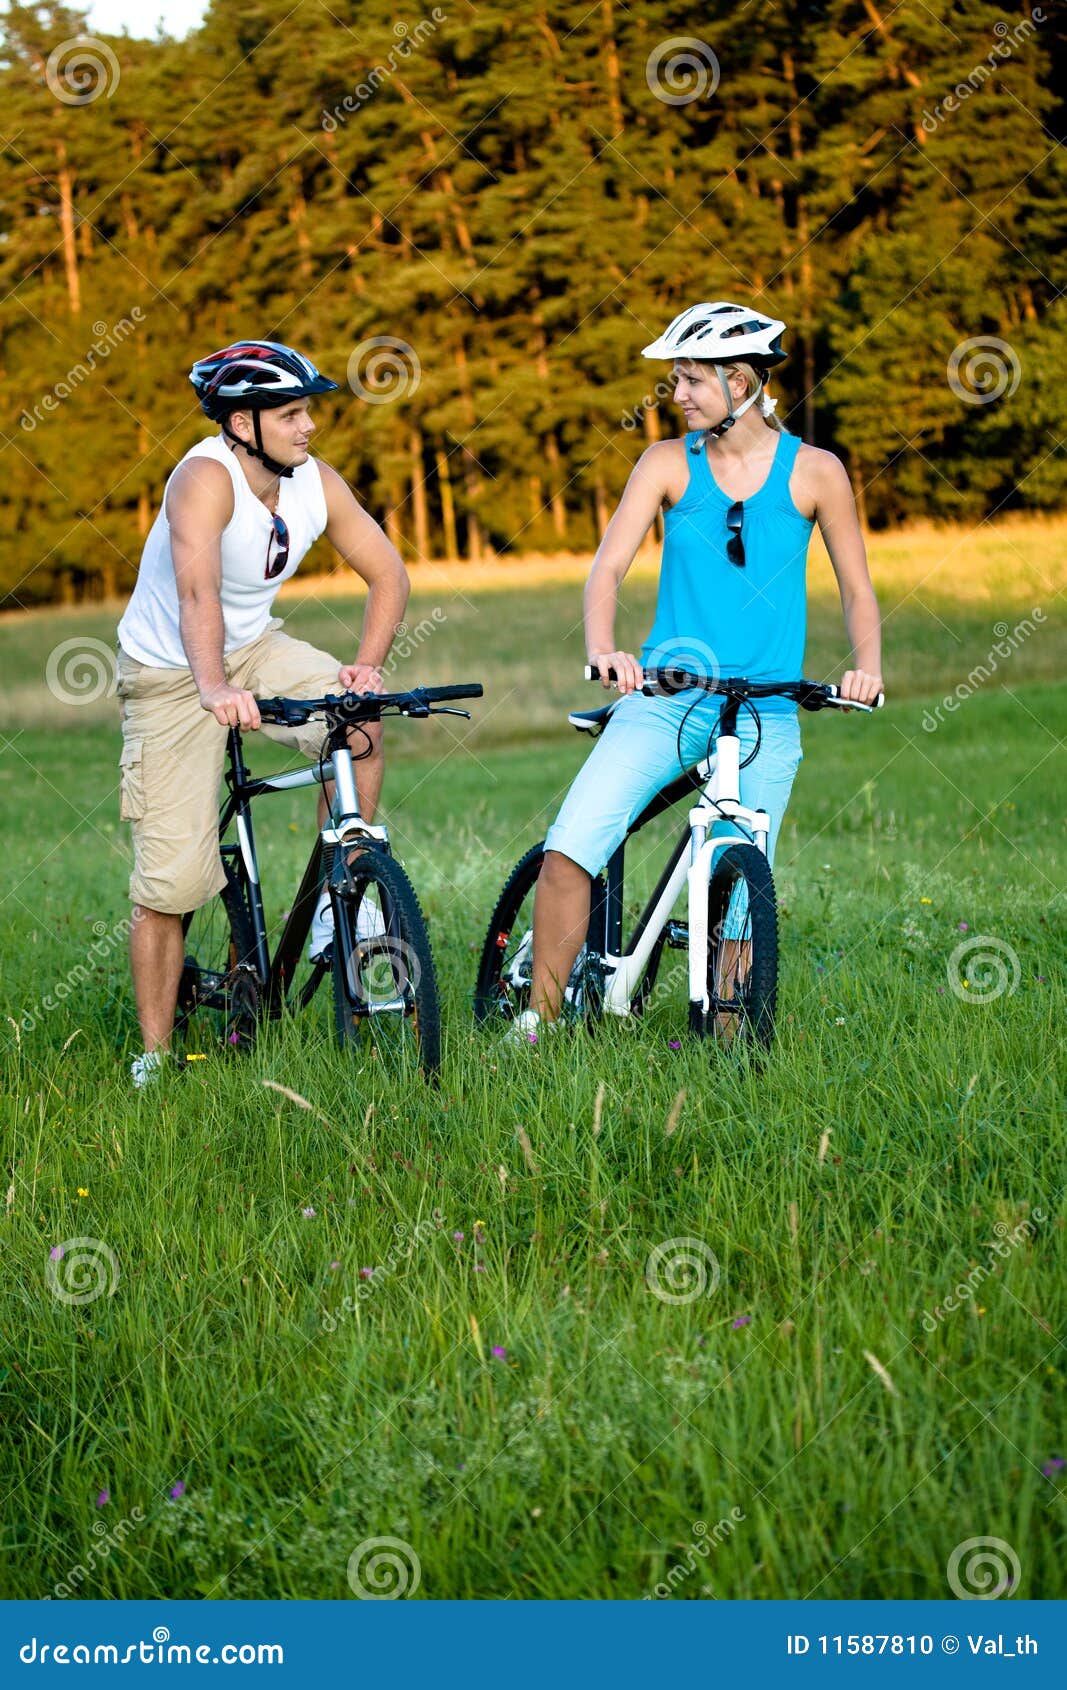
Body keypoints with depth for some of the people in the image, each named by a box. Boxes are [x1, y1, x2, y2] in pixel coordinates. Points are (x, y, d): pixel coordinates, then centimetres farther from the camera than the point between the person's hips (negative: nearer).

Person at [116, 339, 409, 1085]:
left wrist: (367, 664, -24)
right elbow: (198, 591, -44)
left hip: (256, 649, 5)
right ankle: (154, 1054, 8)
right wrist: (213, 689, -61)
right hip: (171, 674, -5)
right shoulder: (206, 477, -29)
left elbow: (388, 573, -6)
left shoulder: (318, 482, -11)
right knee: (173, 878, -6)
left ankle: (340, 897, -6)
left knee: (358, 725, -25)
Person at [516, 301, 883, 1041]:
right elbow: (608, 565, -4)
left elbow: (857, 589, 9)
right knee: (570, 847, -17)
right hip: (667, 694, 0)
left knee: (738, 902, -1)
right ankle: (539, 1020, -6)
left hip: (766, 714, 0)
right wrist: (603, 649, -23)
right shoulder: (669, 463, 4)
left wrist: (868, 665, -11)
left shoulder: (814, 472, 3)